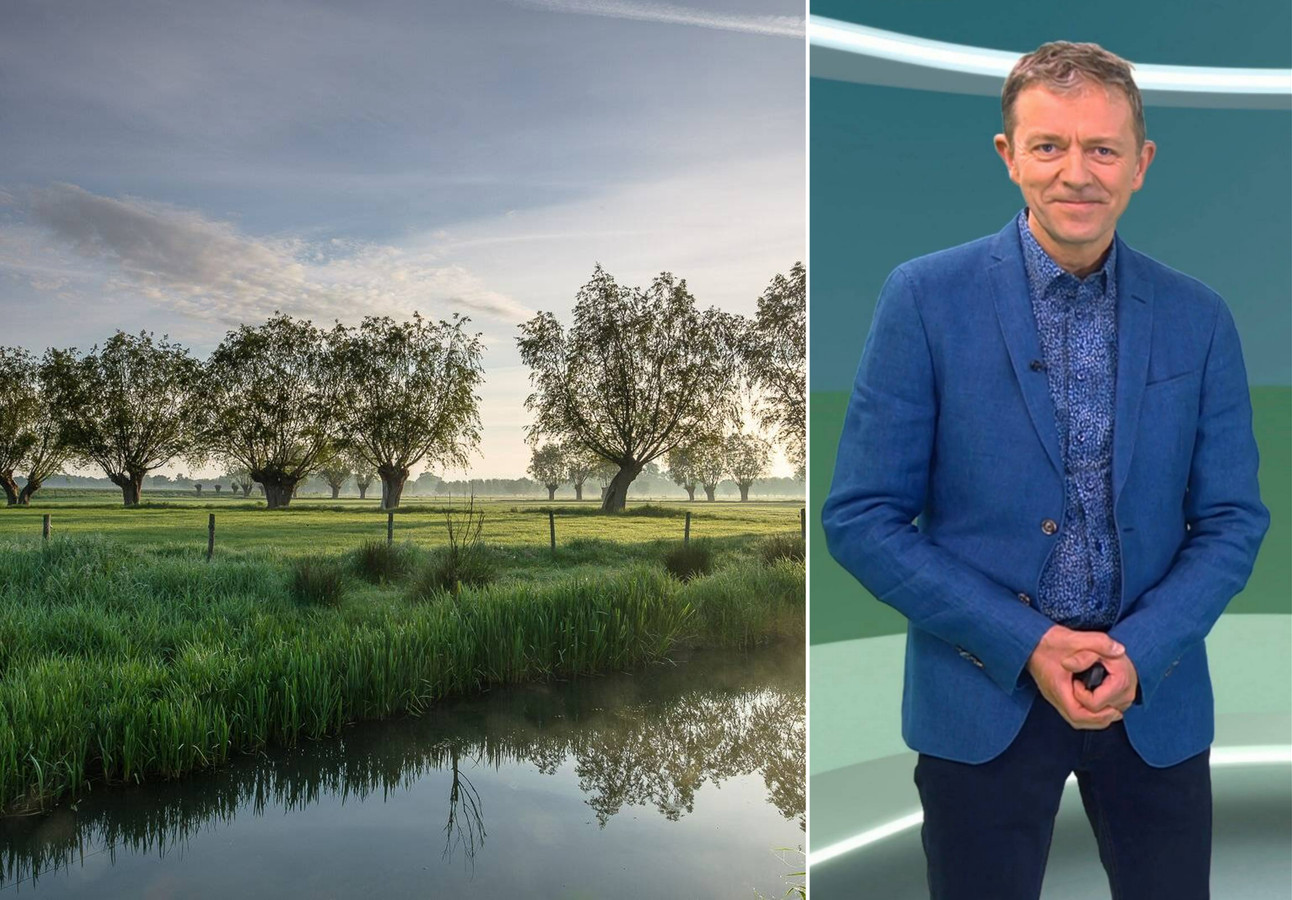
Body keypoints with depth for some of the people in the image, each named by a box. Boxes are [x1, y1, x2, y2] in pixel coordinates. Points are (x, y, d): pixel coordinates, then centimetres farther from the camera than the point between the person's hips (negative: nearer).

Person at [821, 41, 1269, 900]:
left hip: (1155, 694, 3)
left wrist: (1141, 652, -12)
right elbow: (860, 517, -10)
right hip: (983, 696, -2)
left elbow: (1234, 518, 3)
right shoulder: (925, 297, -9)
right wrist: (1025, 644, -15)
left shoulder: (1199, 317, 0)